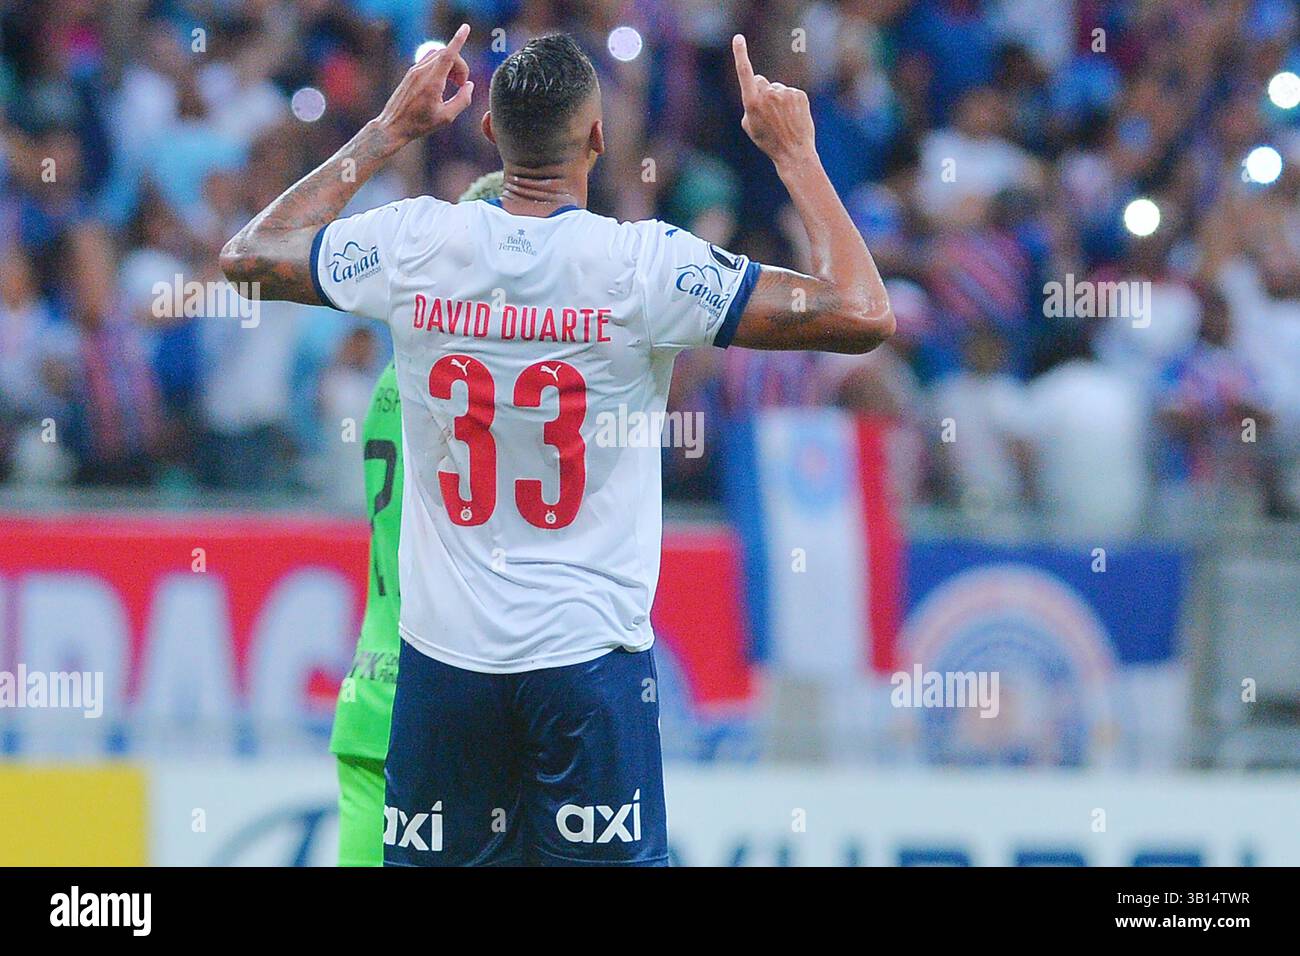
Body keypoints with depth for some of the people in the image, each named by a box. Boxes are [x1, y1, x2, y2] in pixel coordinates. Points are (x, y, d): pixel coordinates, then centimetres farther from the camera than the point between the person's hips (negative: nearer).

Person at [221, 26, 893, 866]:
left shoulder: (417, 247, -4)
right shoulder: (645, 265, -12)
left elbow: (247, 255, 17)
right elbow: (864, 315, -11)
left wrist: (389, 132, 21)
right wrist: (795, 151, 1)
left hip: (445, 651, 3)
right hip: (590, 654, -3)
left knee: (436, 860, 9)